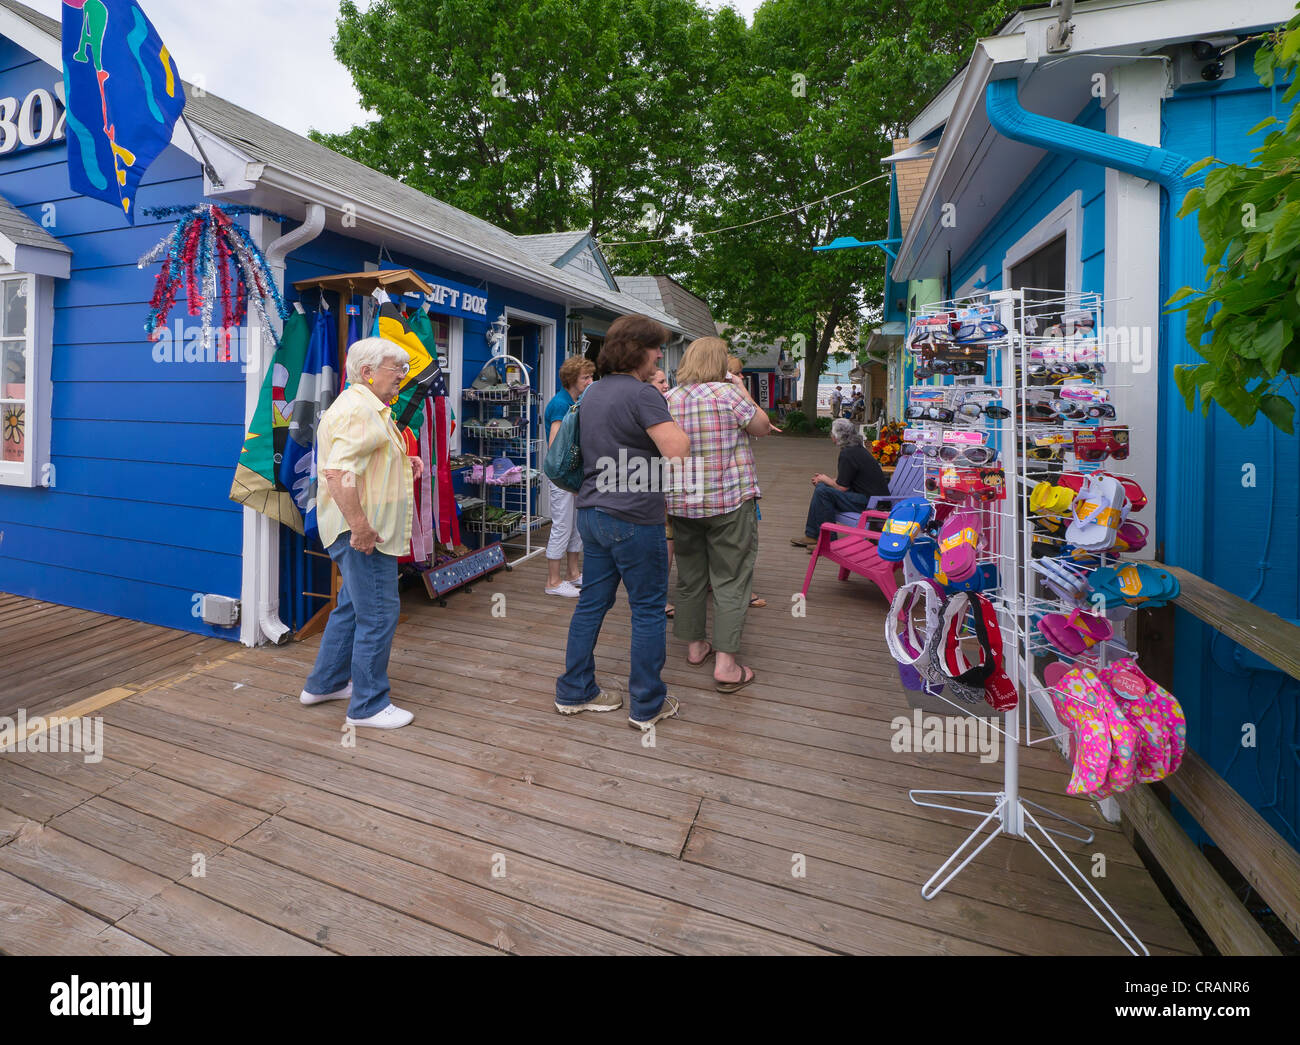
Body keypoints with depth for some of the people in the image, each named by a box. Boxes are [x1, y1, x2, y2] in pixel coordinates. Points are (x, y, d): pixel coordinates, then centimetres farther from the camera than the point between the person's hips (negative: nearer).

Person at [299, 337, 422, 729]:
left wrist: (402, 465, 12)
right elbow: (339, 473, -29)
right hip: (363, 532, -11)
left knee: (353, 606, 21)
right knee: (378, 613, -3)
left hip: (366, 528, 11)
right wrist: (360, 528, -29)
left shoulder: (371, 408, 18)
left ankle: (324, 684, 36)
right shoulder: (358, 410, -18)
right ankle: (368, 705, 10)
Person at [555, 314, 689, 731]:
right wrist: (675, 417, -5)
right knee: (648, 611, 5)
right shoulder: (642, 394, -15)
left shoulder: (592, 393, 14)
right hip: (633, 519, -8)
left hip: (592, 513, 9)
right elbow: (678, 452, -24)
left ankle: (574, 691, 27)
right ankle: (647, 706, 16)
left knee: (591, 603, 16)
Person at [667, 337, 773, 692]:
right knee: (731, 579, 1)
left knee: (690, 574, 16)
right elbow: (763, 427, -1)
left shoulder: (667, 400, 3)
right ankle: (725, 663, 1)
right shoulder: (727, 393, -13)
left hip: (681, 503, 5)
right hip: (729, 501, -5)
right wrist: (743, 390, 9)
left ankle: (695, 644, 30)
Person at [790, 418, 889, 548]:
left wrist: (824, 479, 1)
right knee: (820, 487, 10)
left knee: (823, 492, -19)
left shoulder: (848, 454, -18)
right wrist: (824, 479, 11)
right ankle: (811, 536, 13)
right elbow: (844, 480, 20)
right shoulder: (857, 449, 13)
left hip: (870, 502, -11)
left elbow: (842, 487, -17)